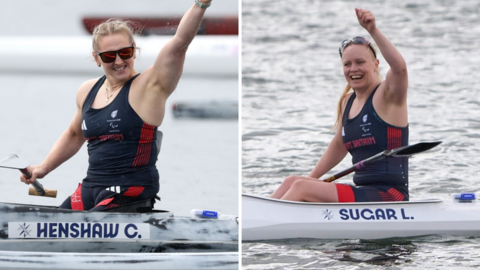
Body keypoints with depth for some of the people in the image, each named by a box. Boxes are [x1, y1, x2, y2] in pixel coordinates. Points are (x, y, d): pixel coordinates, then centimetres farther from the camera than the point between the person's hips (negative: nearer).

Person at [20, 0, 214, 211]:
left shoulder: (149, 86, -6)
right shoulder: (87, 92, 14)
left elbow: (180, 43, -19)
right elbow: (74, 135, 32)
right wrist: (43, 168, 27)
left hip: (131, 193, -7)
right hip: (91, 188, 7)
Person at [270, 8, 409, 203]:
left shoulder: (388, 95, -7)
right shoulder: (347, 102, 16)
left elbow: (399, 67, -29)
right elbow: (339, 146, 30)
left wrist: (373, 31, -37)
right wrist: (311, 179, 24)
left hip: (389, 196, -8)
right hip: (363, 192, 8)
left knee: (301, 188, -17)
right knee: (293, 181, 0)